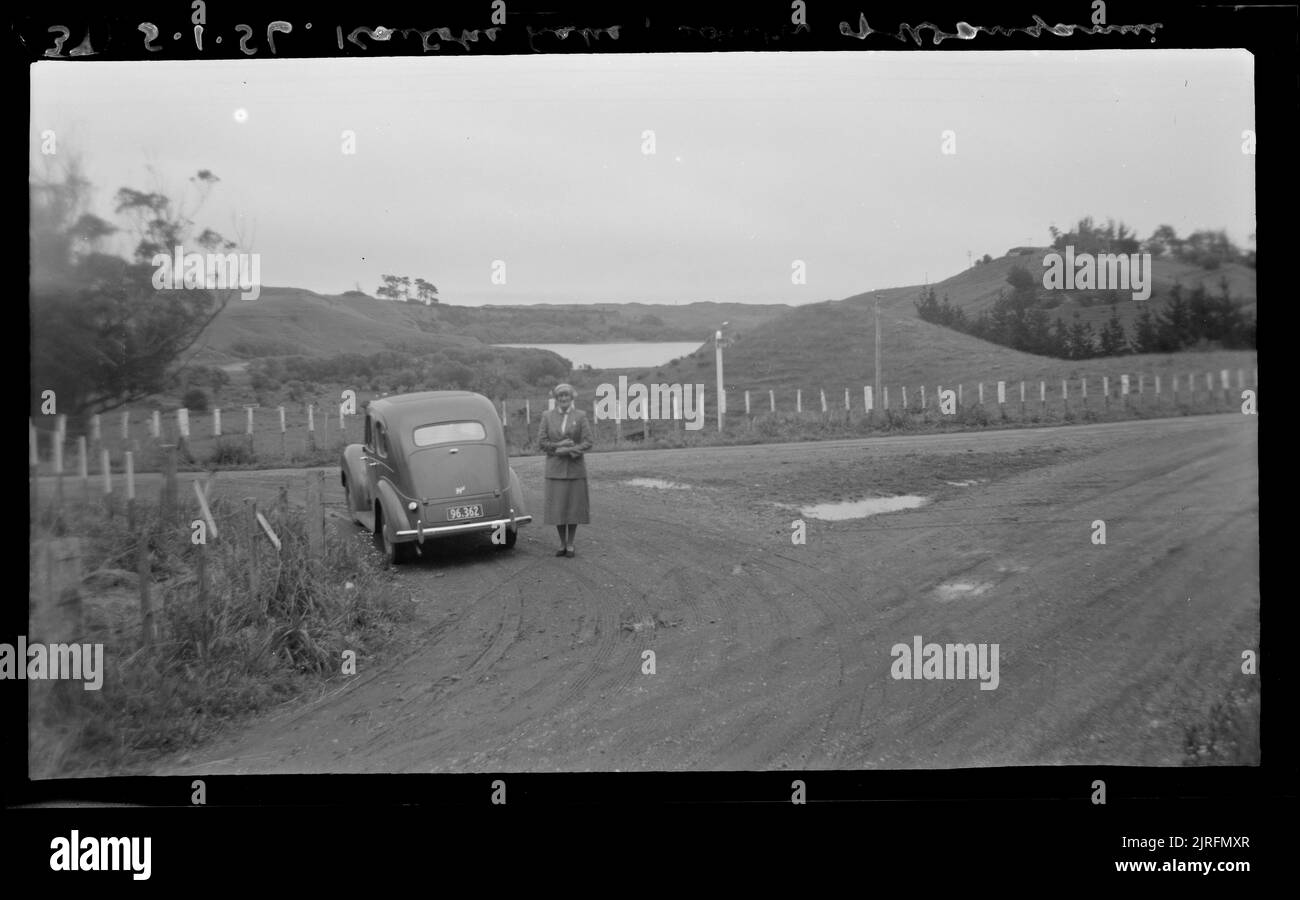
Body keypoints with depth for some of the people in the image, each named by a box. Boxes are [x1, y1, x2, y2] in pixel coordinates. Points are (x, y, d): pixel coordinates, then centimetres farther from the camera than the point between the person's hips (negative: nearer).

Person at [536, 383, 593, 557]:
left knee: (573, 506, 2)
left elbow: (587, 443, -6)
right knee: (558, 507, 2)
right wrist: (559, 445, -17)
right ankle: (562, 544, 14)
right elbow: (541, 442, -1)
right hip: (555, 469, 1)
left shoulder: (580, 416, -1)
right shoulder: (547, 416, 2)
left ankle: (570, 544, 13)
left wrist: (567, 450, -19)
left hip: (575, 468, -1)